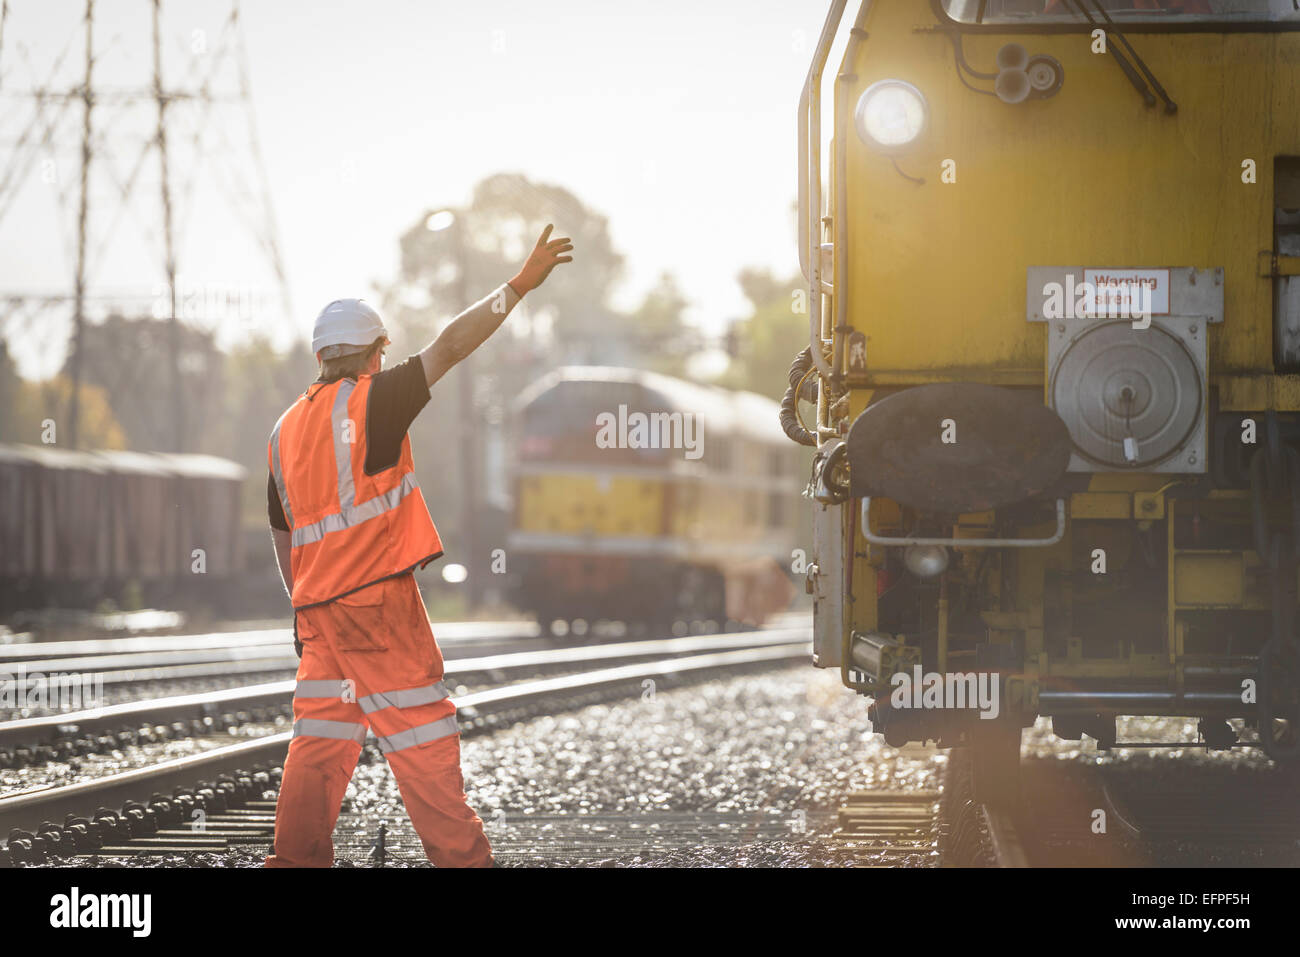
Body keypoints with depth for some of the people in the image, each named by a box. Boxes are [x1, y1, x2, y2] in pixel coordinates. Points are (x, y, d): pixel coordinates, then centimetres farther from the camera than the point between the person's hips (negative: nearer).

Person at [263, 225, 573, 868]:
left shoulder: (286, 429, 14)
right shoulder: (372, 401, -7)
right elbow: (448, 348, -11)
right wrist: (519, 286, -8)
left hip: (317, 606, 7)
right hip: (376, 598, -7)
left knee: (321, 734, 12)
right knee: (422, 731, -4)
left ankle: (295, 858, 12)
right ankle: (461, 857, -3)